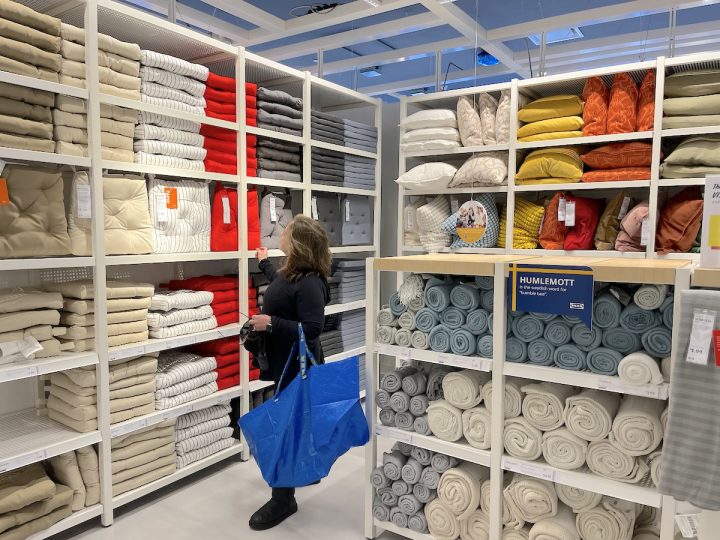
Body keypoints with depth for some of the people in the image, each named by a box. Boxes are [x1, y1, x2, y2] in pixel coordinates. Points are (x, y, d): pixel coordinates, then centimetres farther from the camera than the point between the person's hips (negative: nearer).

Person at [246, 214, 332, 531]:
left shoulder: (309, 283, -26)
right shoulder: (293, 272, 4)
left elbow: (312, 329, -31)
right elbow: (281, 288, 28)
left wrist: (271, 323, -30)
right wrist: (264, 263, 43)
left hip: (297, 367, -10)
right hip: (288, 364, 10)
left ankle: (282, 501, 14)